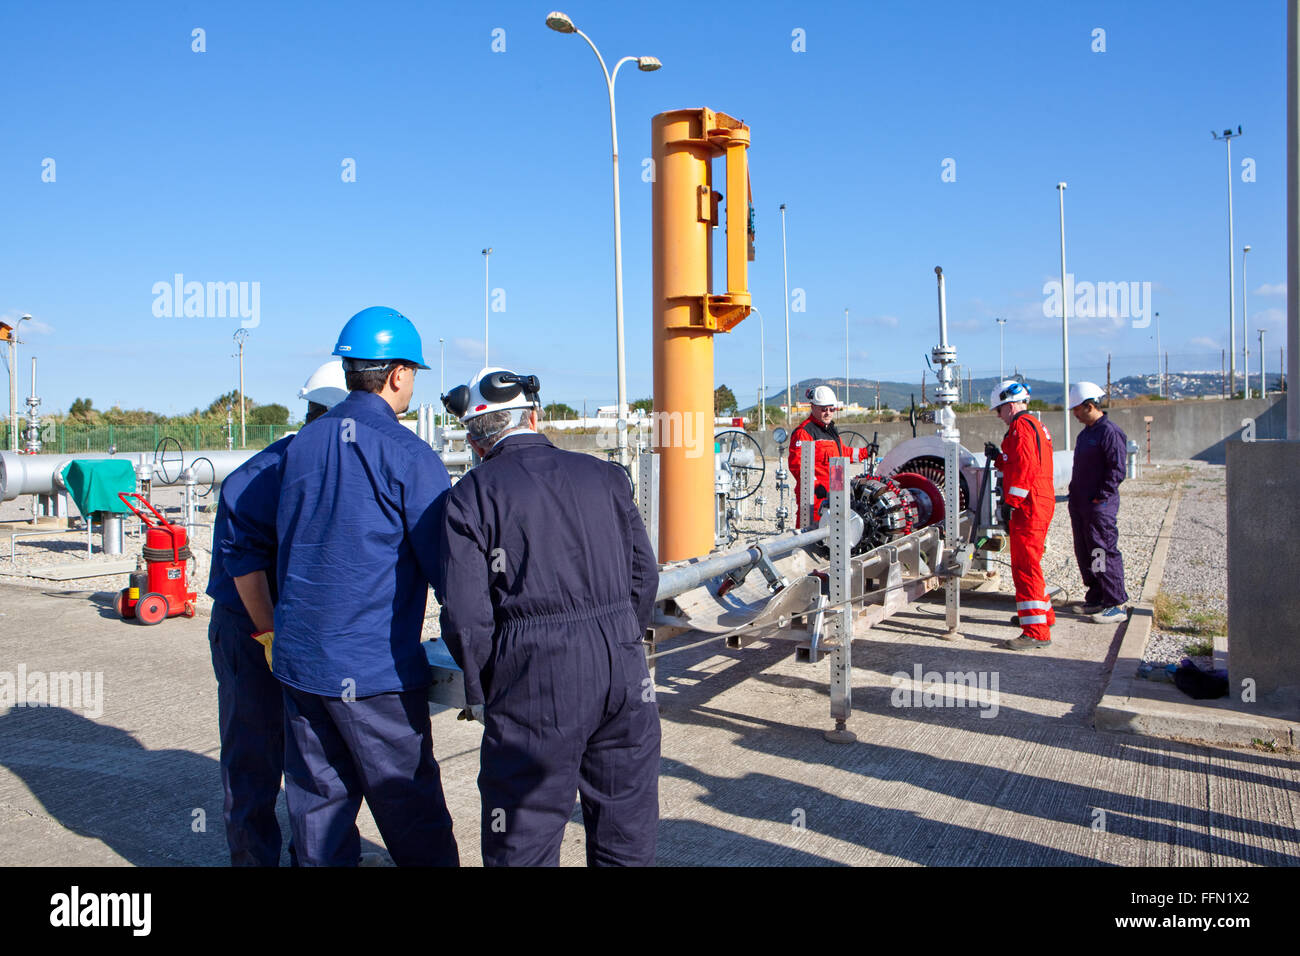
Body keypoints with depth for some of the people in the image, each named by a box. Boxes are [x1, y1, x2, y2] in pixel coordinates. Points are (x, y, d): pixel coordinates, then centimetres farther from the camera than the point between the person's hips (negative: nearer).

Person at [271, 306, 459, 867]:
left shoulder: (301, 446, 7)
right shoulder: (407, 457, -13)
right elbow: (446, 567, -11)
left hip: (298, 659, 6)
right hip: (375, 672, -6)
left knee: (317, 805, 14)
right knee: (413, 817, 5)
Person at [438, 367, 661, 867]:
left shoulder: (471, 495, -4)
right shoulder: (603, 474, 9)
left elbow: (466, 615, -9)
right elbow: (644, 575, 10)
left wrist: (483, 690, 6)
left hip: (534, 681, -4)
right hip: (622, 668, 4)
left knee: (525, 841, 11)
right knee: (626, 831, 19)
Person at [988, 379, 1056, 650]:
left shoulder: (1021, 426, -13)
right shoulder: (1035, 425, 21)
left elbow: (1026, 468, -22)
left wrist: (1011, 502, -21)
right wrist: (998, 458, 17)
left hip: (1028, 507, -11)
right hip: (1038, 505, 11)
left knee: (1025, 565, -11)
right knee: (1028, 563, 23)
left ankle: (1036, 631, -12)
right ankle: (1043, 613, 39)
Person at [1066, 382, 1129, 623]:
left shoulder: (1110, 432, -12)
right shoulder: (1085, 433, 18)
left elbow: (1117, 469, -17)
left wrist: (1101, 496, -18)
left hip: (1099, 506, -10)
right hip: (1079, 504, 10)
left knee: (1104, 553, -7)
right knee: (1084, 554, 13)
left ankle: (1117, 605, 0)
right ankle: (1095, 599, 24)